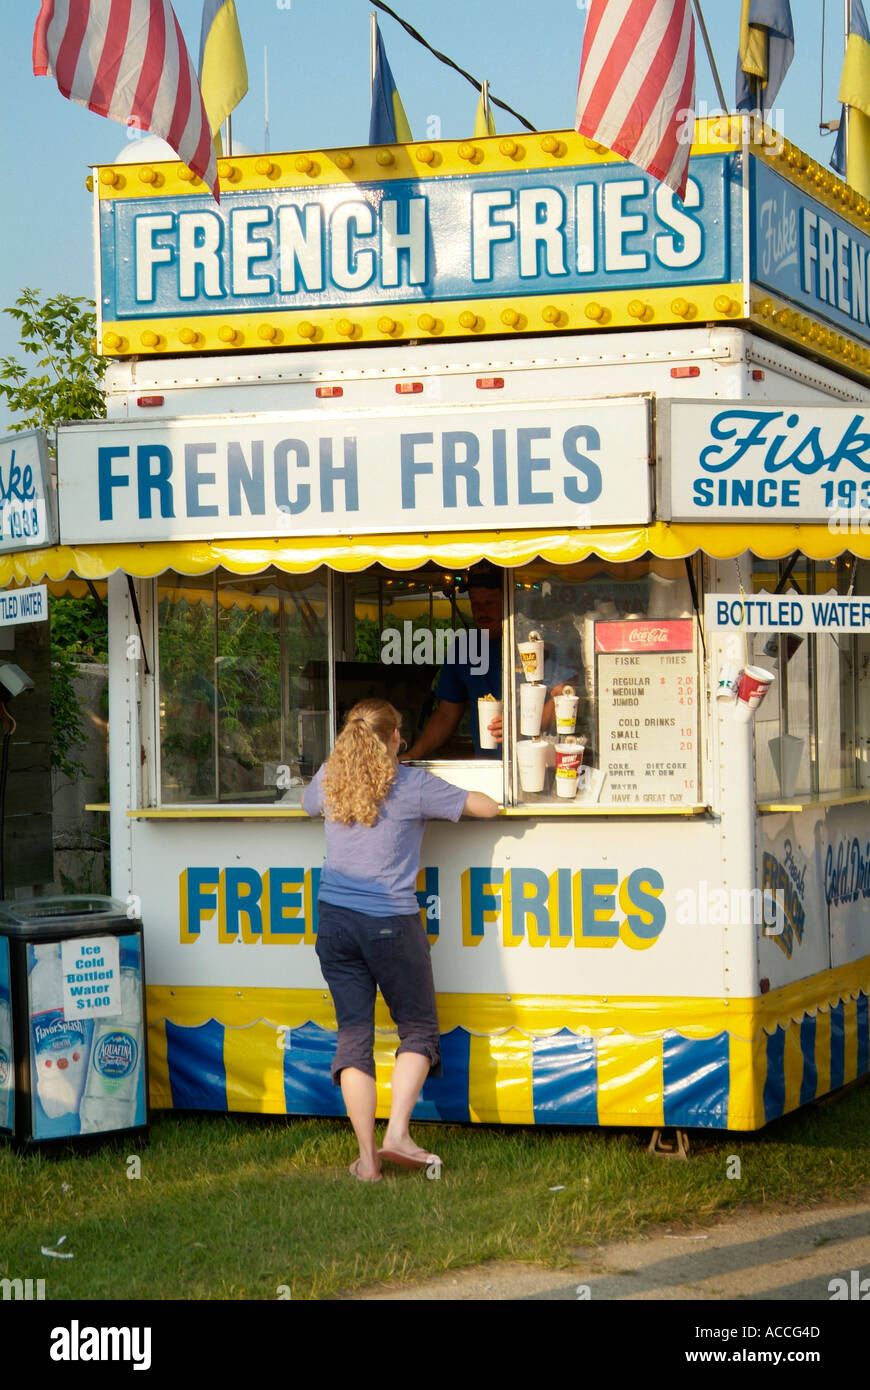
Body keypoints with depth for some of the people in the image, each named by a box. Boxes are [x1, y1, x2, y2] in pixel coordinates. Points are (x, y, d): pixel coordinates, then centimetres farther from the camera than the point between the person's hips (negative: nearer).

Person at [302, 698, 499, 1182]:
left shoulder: (329, 780, 8)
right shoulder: (413, 785, -5)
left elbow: (308, 803, 32)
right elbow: (488, 807, 1)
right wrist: (462, 797, 21)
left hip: (335, 920, 4)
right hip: (392, 924, -4)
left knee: (353, 1033, 6)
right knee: (418, 1028, 11)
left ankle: (367, 1156, 2)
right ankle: (398, 1132, -7)